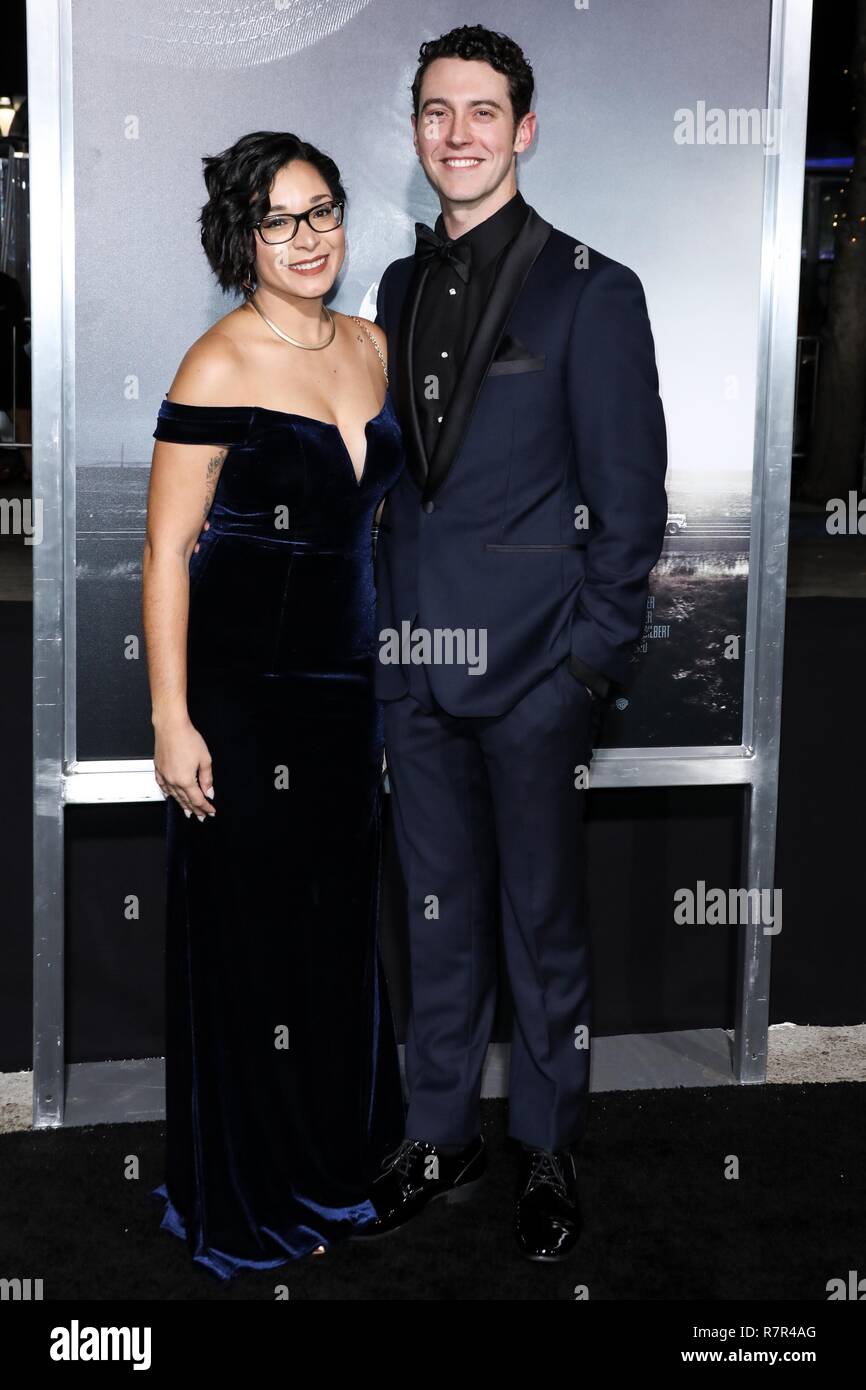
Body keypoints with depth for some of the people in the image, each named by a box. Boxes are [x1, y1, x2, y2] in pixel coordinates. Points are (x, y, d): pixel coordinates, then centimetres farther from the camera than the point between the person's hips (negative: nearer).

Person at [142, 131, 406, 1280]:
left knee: (342, 918, 17)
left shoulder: (370, 346, 8)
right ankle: (251, 1198, 25)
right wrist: (172, 720, -16)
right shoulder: (216, 369, -12)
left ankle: (338, 1157, 37)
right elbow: (167, 550, -13)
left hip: (348, 677, 7)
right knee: (248, 934, 5)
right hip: (243, 689, -6)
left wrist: (382, 662, 15)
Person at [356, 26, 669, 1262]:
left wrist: (596, 658, -10)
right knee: (439, 913, 15)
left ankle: (550, 1155, 25)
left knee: (544, 920, 7)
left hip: (532, 661, -5)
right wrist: (379, 619, 10)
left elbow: (628, 496, -6)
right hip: (415, 660, 5)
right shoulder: (400, 287, 12)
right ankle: (442, 1136, 30)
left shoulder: (590, 290, -5)